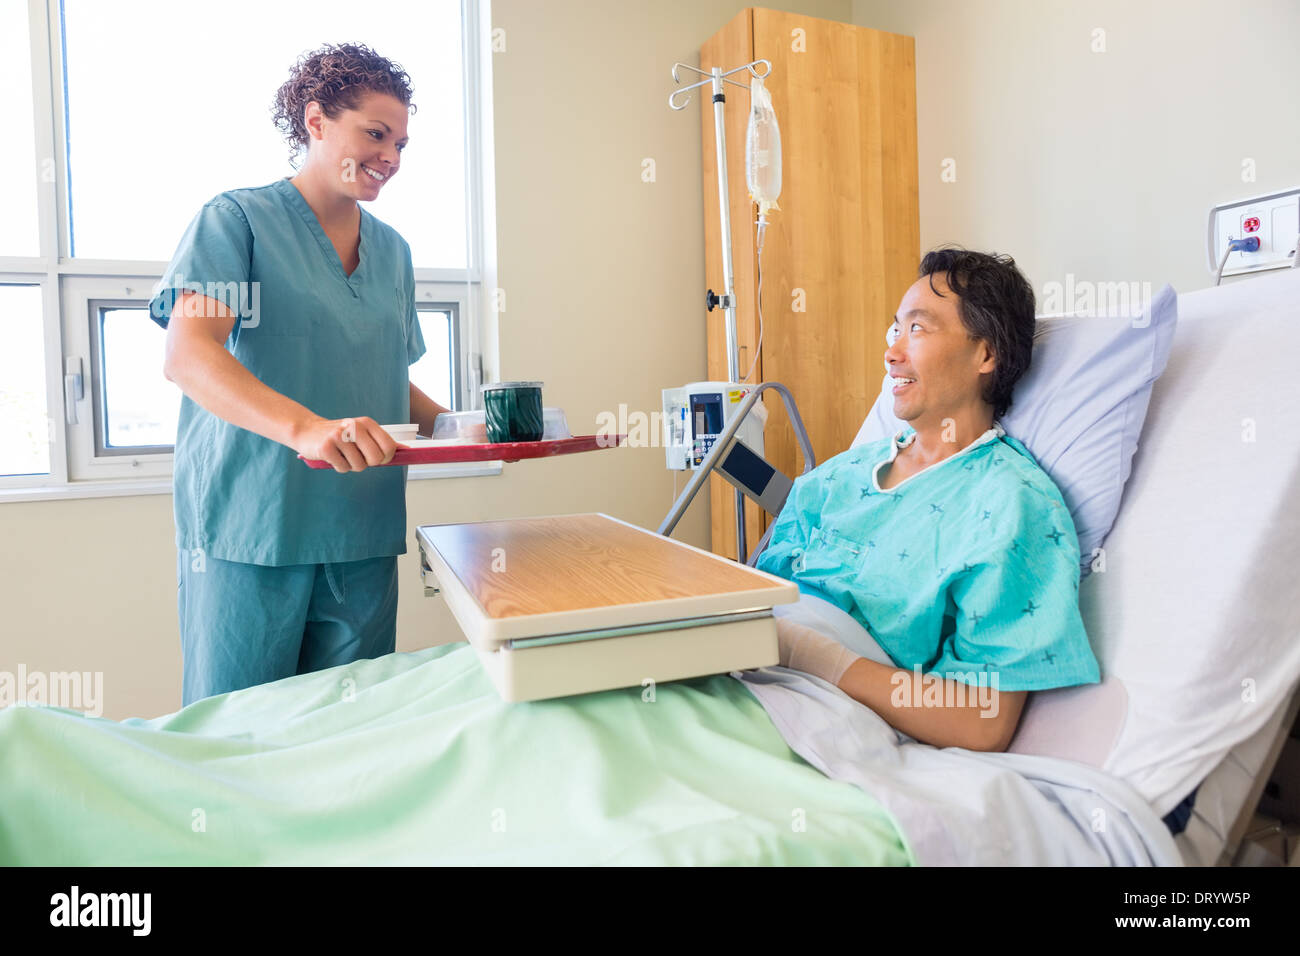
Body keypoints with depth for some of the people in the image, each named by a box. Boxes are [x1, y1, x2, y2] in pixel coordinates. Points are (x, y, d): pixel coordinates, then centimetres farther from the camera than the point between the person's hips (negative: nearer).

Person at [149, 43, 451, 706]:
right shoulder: (236, 220, -2)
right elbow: (187, 355, -17)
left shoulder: (392, 251, 16)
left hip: (362, 536, 5)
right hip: (247, 530, -5)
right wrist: (305, 428, -32)